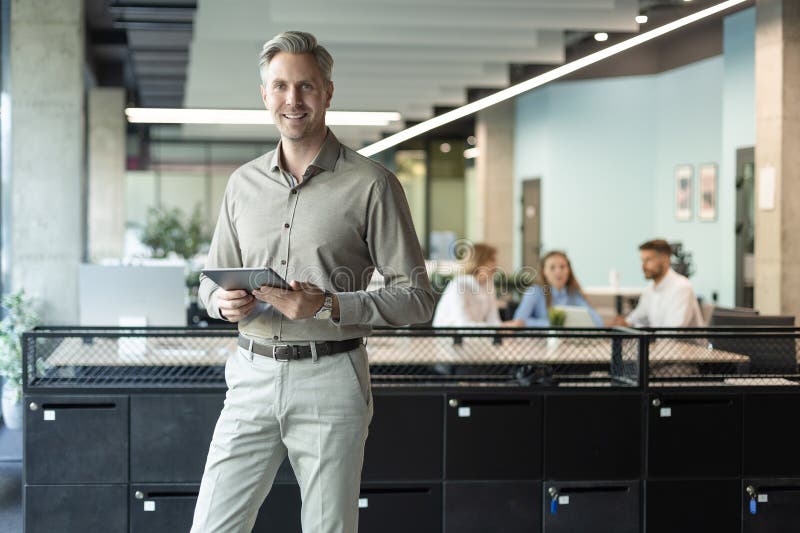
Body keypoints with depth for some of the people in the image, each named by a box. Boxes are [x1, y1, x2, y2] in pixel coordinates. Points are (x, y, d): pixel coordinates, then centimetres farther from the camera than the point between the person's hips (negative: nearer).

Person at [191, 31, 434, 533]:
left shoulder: (371, 184, -3)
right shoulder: (243, 182, 12)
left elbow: (416, 297, -5)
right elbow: (211, 280, 20)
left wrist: (328, 305, -18)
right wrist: (225, 301, -5)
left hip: (330, 381, -3)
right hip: (253, 375, 4)